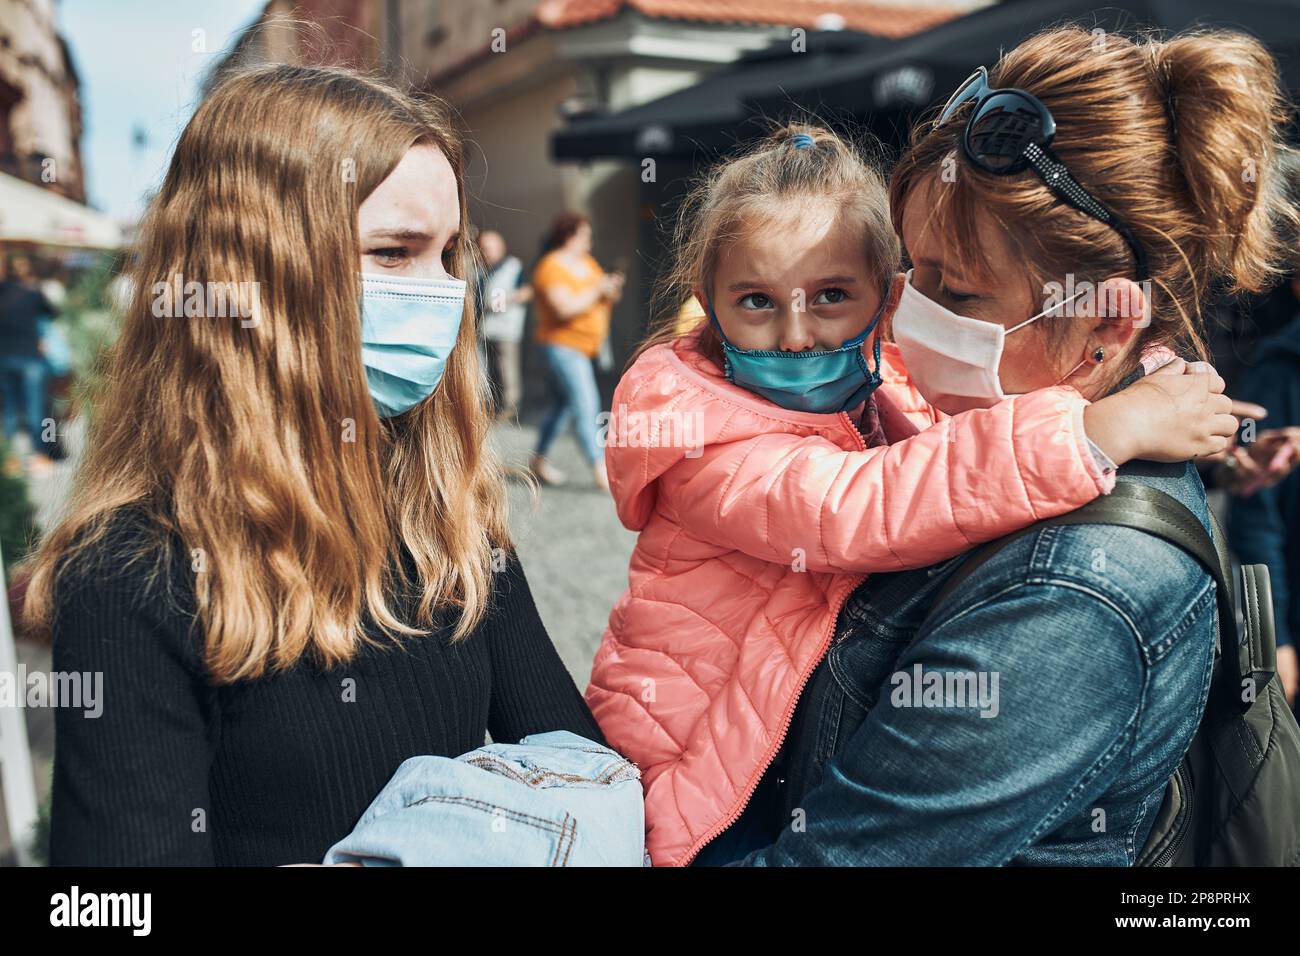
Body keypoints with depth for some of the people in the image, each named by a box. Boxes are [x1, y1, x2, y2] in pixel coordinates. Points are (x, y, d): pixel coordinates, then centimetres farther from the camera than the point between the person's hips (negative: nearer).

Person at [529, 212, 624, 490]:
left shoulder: (587, 263, 12)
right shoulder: (552, 268, -15)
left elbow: (605, 298, 18)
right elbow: (565, 308, -25)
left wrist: (612, 292, -6)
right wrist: (597, 290, -18)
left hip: (583, 346, 9)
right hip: (562, 345, -9)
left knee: (563, 404, 15)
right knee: (586, 406, -14)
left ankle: (539, 460, 28)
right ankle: (600, 471, -13)